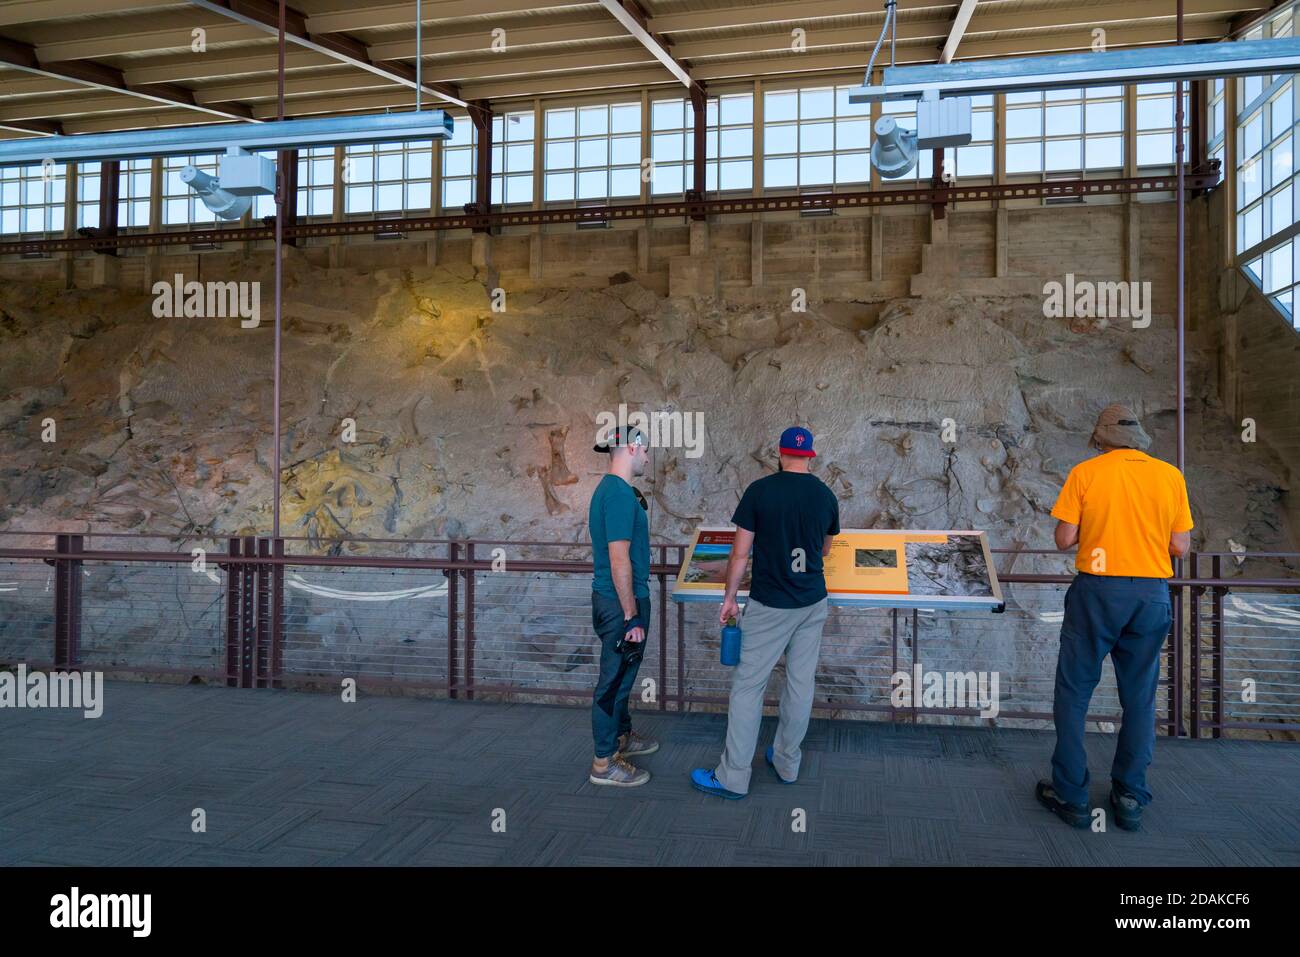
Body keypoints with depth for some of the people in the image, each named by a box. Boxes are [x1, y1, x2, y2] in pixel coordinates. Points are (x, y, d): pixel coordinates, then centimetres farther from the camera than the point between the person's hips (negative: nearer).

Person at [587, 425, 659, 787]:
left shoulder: (609, 489, 11)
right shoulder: (620, 494, -22)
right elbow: (619, 559, -25)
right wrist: (632, 616, -22)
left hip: (610, 598, 10)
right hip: (621, 602, -10)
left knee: (621, 675, 23)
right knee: (615, 679, 1)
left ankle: (622, 737, 40)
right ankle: (605, 763, 13)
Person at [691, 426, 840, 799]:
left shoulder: (759, 491, -10)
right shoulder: (826, 496, 2)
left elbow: (740, 553, -9)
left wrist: (729, 597, 2)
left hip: (770, 606, -4)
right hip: (813, 603, 5)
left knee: (748, 686, 2)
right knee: (801, 683, 13)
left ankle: (733, 778, 8)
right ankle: (787, 764, 27)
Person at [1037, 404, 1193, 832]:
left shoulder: (1085, 472, -4)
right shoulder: (1170, 475, 3)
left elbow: (1064, 539, -7)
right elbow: (1181, 547, 3)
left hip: (1098, 591, -3)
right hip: (1153, 595, 3)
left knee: (1074, 693, 7)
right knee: (1140, 698, 14)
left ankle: (1071, 796, 12)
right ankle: (1130, 798, 21)